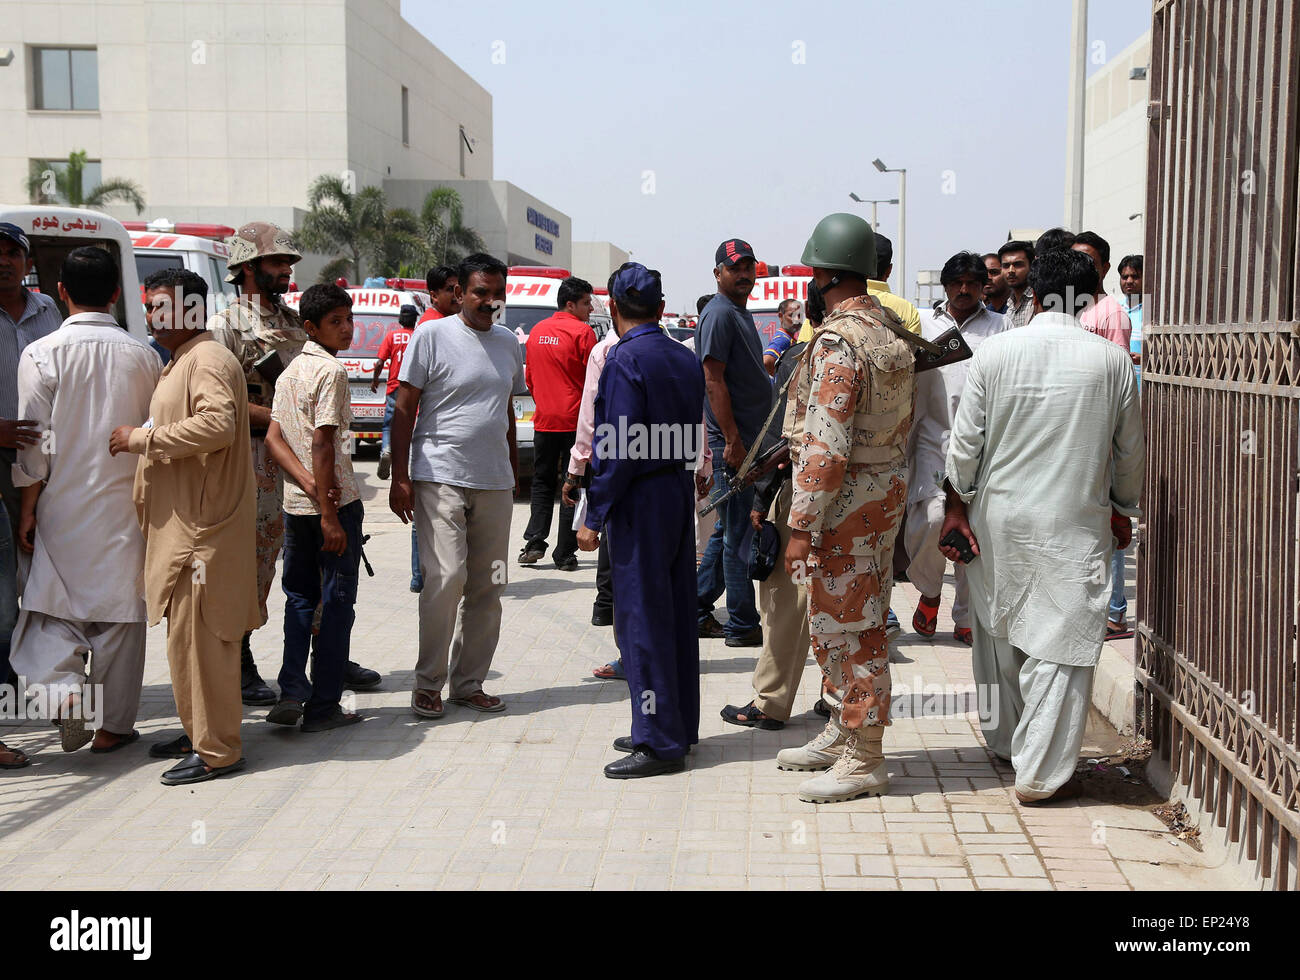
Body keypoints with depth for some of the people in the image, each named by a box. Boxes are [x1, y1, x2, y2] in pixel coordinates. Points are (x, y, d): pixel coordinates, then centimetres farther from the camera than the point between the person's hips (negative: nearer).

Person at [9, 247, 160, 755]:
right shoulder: (142, 355, -1)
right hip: (126, 503, 1)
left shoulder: (42, 354, -7)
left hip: (63, 504, -1)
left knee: (51, 603, 12)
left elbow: (36, 441, -7)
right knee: (121, 609, 9)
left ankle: (62, 683, -13)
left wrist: (28, 509, 1)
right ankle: (113, 724, 15)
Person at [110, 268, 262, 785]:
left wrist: (143, 437, -23)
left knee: (200, 635, -7)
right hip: (181, 522, 11)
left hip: (203, 525, -11)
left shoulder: (208, 360, -14)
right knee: (187, 632, 16)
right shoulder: (180, 362, 21)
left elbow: (218, 424, -30)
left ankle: (217, 749, -1)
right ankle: (200, 730, 26)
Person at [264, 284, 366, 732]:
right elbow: (323, 445, -19)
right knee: (337, 602, 1)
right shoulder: (332, 371, -13)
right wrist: (330, 514, -19)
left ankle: (291, 695, 9)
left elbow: (274, 439, 5)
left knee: (299, 597, 16)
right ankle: (323, 707, 5)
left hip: (296, 504, 8)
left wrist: (307, 483, -7)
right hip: (335, 501, -7)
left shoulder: (290, 371, 12)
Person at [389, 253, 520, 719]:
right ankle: (428, 682, 1)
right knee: (446, 578, -14)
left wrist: (514, 469, 22)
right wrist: (400, 476, -10)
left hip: (495, 483, 6)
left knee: (487, 586, 7)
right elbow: (404, 408, -5)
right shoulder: (431, 336, -4)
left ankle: (469, 683, 18)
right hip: (440, 477, -6)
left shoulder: (509, 343, 12)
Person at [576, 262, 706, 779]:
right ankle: (678, 728, 23)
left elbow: (618, 448, -17)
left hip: (640, 500, -8)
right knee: (677, 614, 13)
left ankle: (658, 742, 1)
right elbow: (693, 438, 12)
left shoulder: (624, 359, -13)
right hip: (681, 493, 8)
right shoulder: (687, 359, 11)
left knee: (641, 619, -3)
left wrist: (595, 516, -14)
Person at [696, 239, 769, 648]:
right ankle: (742, 625, 4)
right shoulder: (720, 314, -12)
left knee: (728, 530, 14)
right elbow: (714, 380, -19)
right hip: (733, 441, -10)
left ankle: (698, 614, 22)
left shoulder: (741, 313, 19)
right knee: (738, 532, -3)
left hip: (746, 439, 10)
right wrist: (733, 441, -22)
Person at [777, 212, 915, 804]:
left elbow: (826, 446, -24)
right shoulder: (891, 328, 10)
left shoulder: (838, 342, -21)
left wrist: (802, 526, -20)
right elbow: (904, 419, 18)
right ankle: (842, 735, 31)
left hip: (847, 501, -10)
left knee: (849, 628, -2)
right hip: (886, 486, 10)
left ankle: (864, 761, 7)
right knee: (837, 622, 19)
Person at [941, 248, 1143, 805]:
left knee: (998, 630, 19)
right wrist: (1123, 509, 21)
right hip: (1074, 523, -2)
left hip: (998, 515, 2)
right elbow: (1130, 449, 6)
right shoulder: (1112, 361, -5)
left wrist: (957, 504, 10)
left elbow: (965, 440, -3)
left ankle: (1003, 740, 36)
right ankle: (1041, 773, 4)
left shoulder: (994, 352, -4)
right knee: (1059, 643, 2)